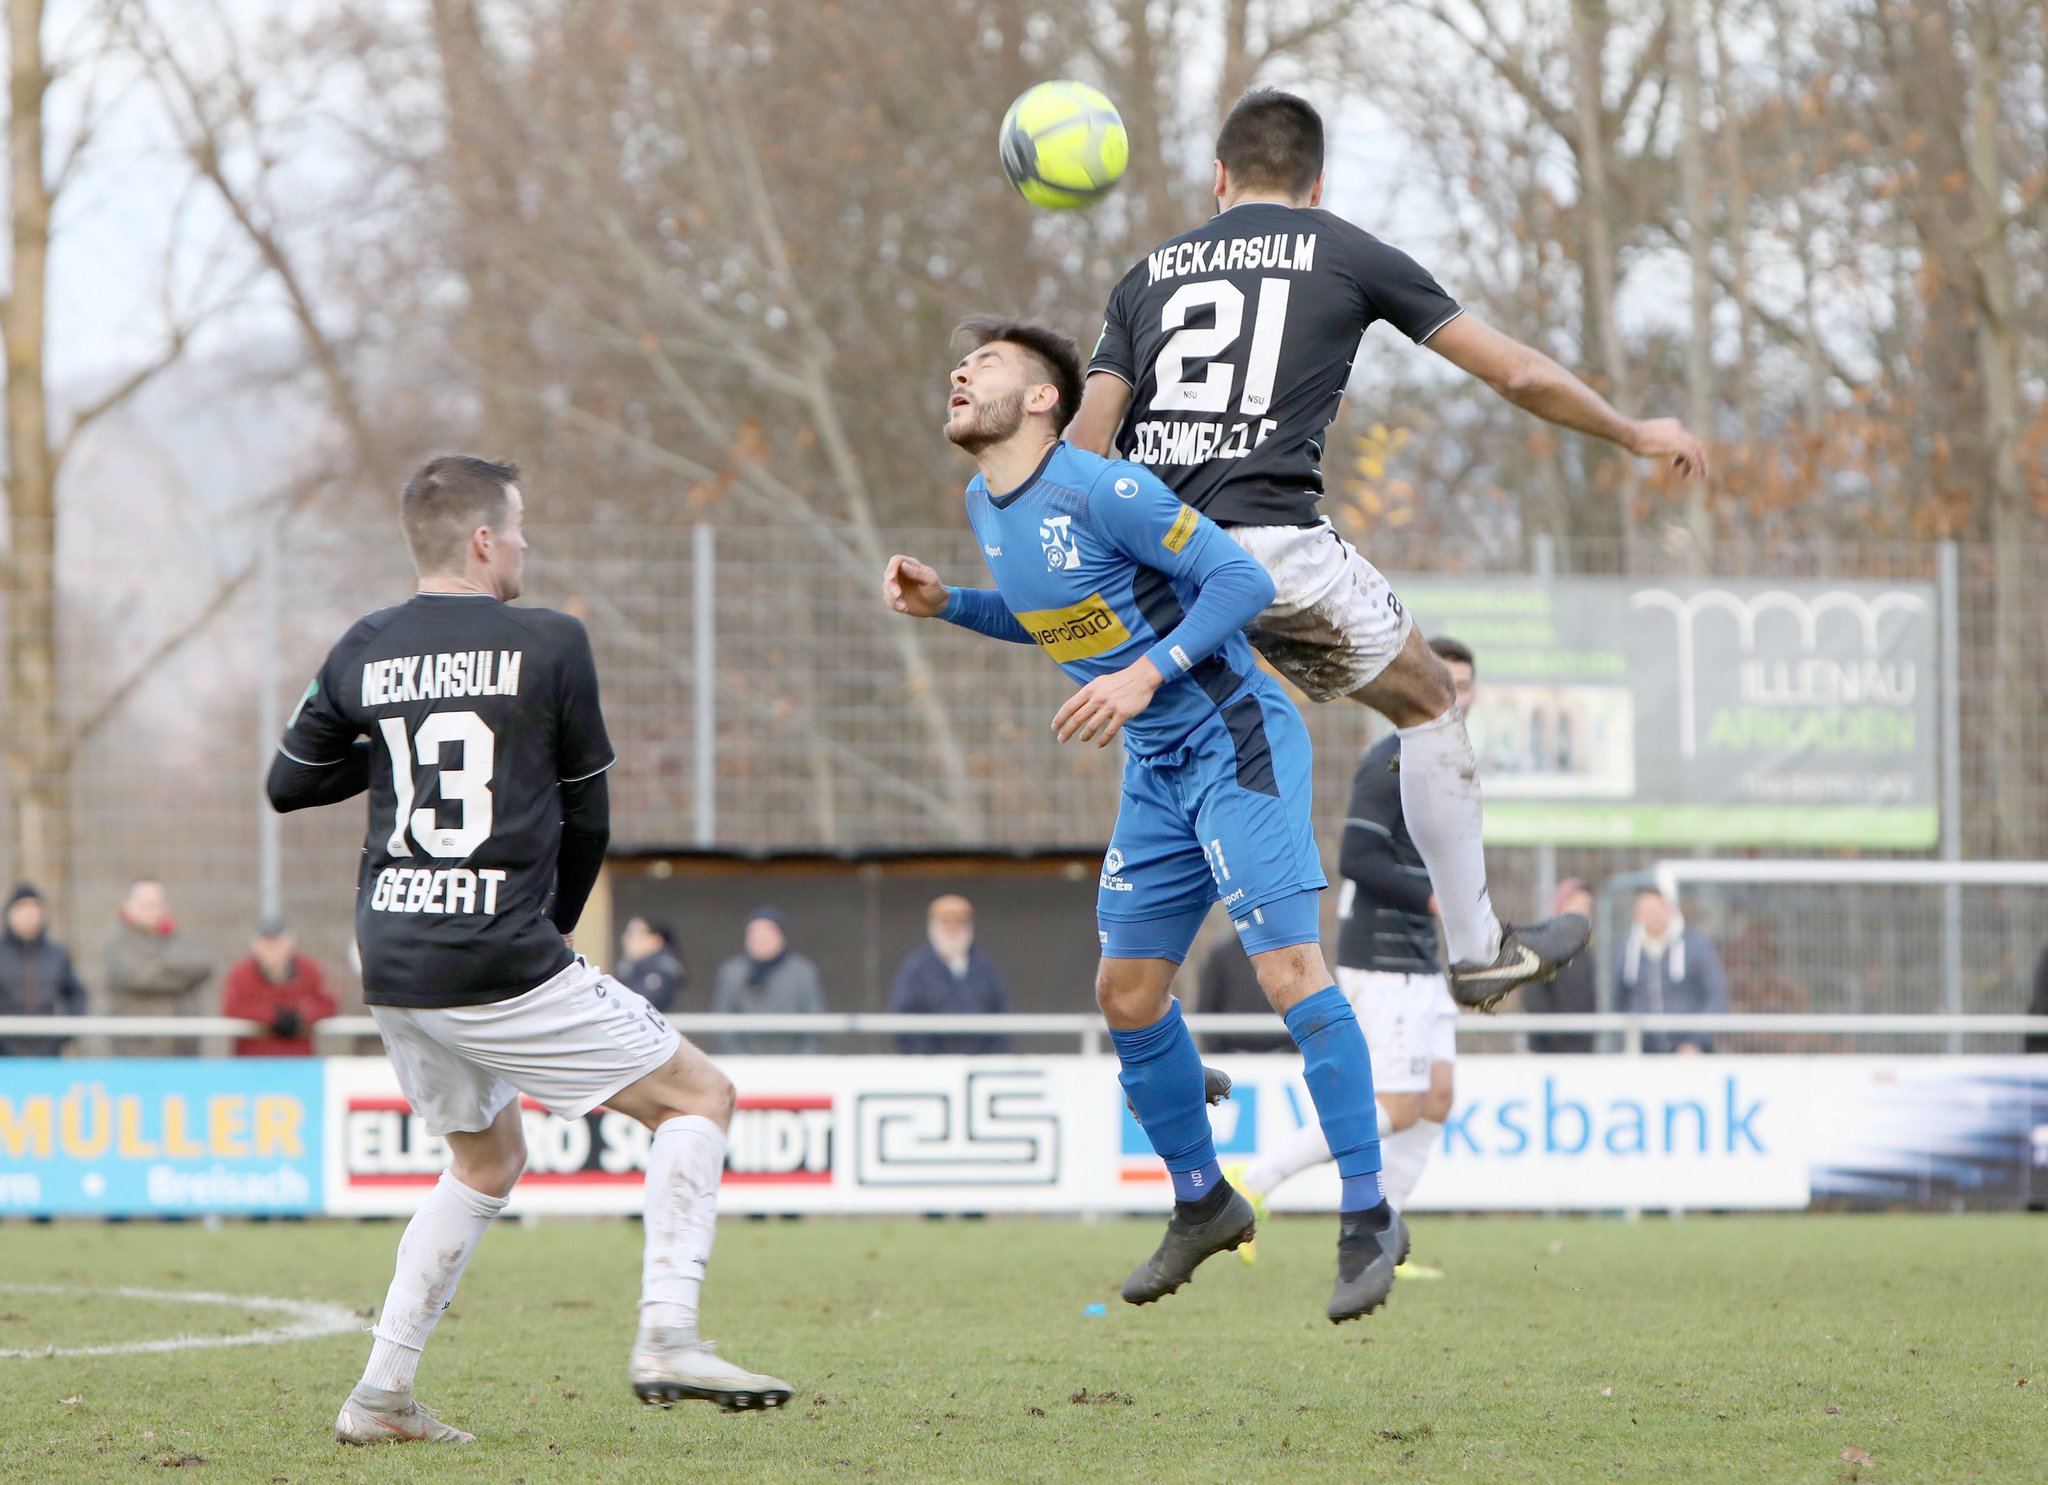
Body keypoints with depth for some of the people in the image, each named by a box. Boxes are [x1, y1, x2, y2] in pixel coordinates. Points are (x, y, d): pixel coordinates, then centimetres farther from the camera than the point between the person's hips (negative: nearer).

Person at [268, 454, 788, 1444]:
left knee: (488, 1161, 25)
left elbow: (289, 784, 18)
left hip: (391, 959, 6)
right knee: (698, 1098, 5)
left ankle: (381, 1396, 18)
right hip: (500, 961, -6)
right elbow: (587, 814, 5)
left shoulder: (364, 653, 8)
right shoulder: (548, 644, -4)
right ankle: (665, 1337, -11)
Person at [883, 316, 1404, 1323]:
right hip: (1156, 773, 9)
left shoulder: (1102, 492, -18)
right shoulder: (987, 507, 8)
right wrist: (945, 605, 9)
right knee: (1127, 994, 8)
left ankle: (1368, 1218, -11)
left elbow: (1241, 578, -19)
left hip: (1237, 745, -9)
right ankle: (1203, 1203, 25)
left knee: (1288, 970, -16)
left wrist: (1149, 672, -27)